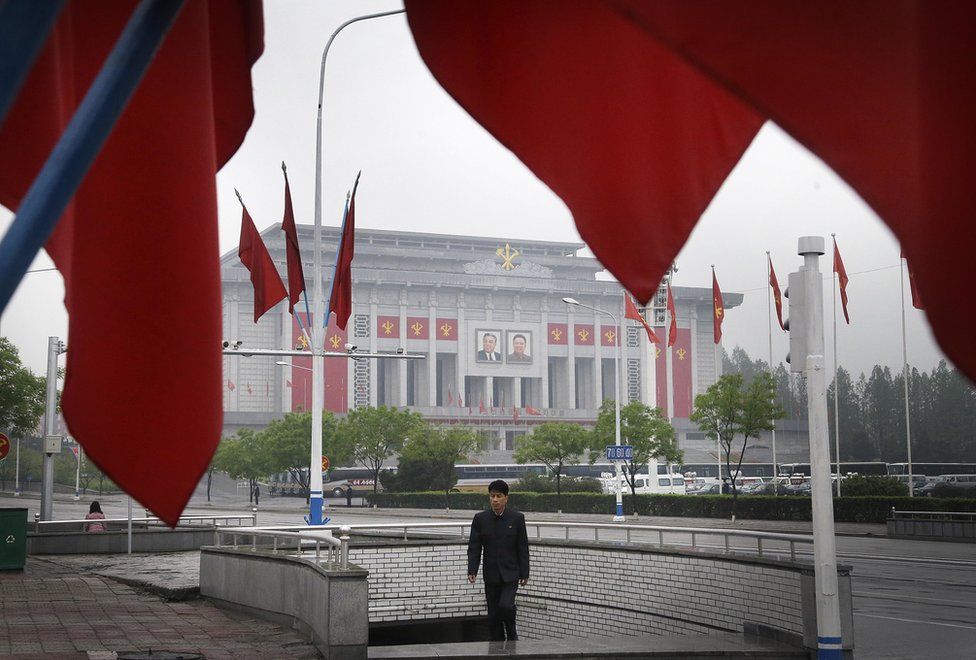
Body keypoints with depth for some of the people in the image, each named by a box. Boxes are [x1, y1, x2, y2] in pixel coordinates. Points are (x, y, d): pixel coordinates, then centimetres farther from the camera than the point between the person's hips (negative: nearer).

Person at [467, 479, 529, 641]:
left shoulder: (517, 518, -2)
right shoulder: (480, 518, 1)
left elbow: (523, 548, 1)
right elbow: (474, 547, 2)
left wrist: (524, 573, -1)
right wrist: (472, 570, -10)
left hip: (510, 574, -2)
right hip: (491, 575, 2)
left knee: (506, 605, -20)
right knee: (493, 615, 5)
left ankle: (512, 634, 7)